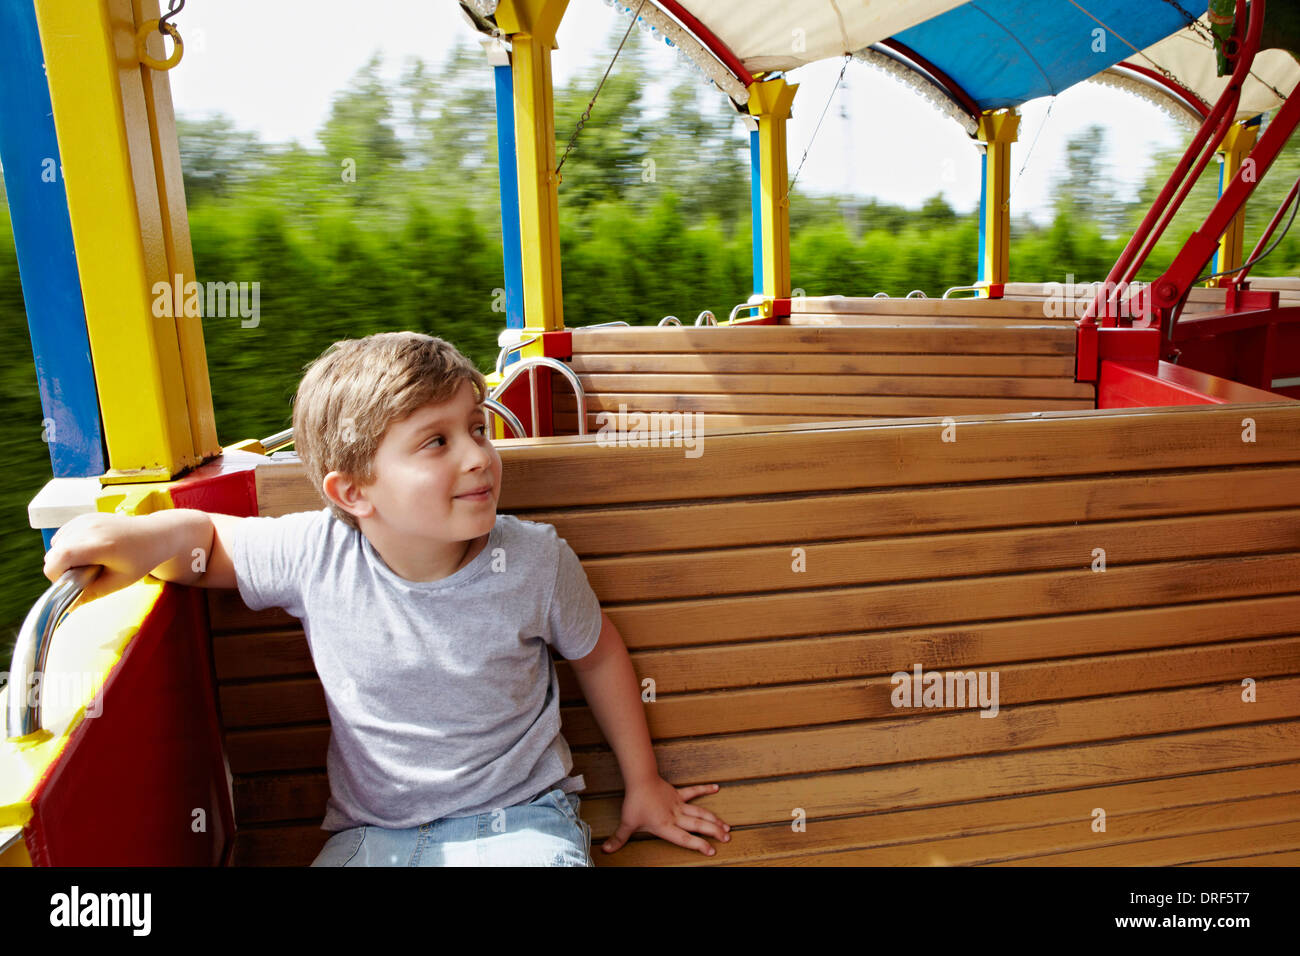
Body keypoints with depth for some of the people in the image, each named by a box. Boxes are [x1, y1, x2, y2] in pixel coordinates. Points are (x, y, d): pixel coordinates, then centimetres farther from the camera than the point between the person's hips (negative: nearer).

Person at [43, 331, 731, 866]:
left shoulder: (534, 559, -13)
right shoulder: (316, 554, -13)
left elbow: (597, 654, 3)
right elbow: (208, 540, 6)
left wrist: (643, 783, 11)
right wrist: (152, 534, -19)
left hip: (515, 819, 0)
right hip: (372, 833, 1)